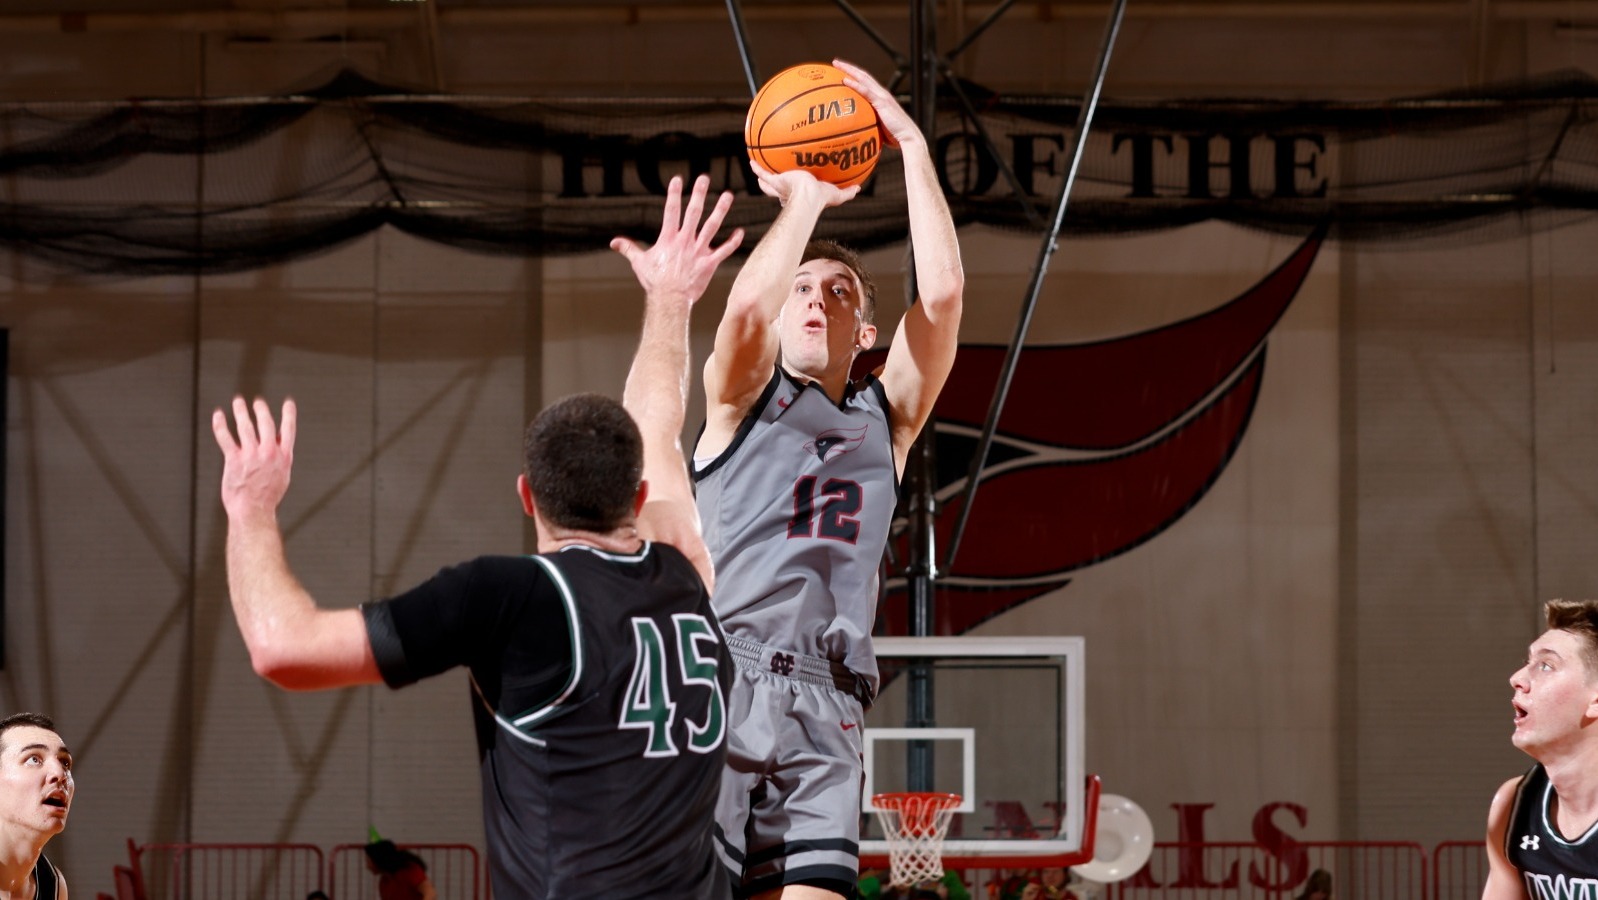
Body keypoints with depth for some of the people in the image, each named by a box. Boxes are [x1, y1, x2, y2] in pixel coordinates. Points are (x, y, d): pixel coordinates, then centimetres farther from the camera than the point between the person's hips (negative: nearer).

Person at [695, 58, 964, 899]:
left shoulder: (887, 416, 22)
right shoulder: (741, 397, 15)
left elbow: (942, 293, 8)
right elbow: (747, 304, -8)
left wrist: (912, 146, 8)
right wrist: (803, 201, 5)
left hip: (822, 710, 3)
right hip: (715, 682, -2)